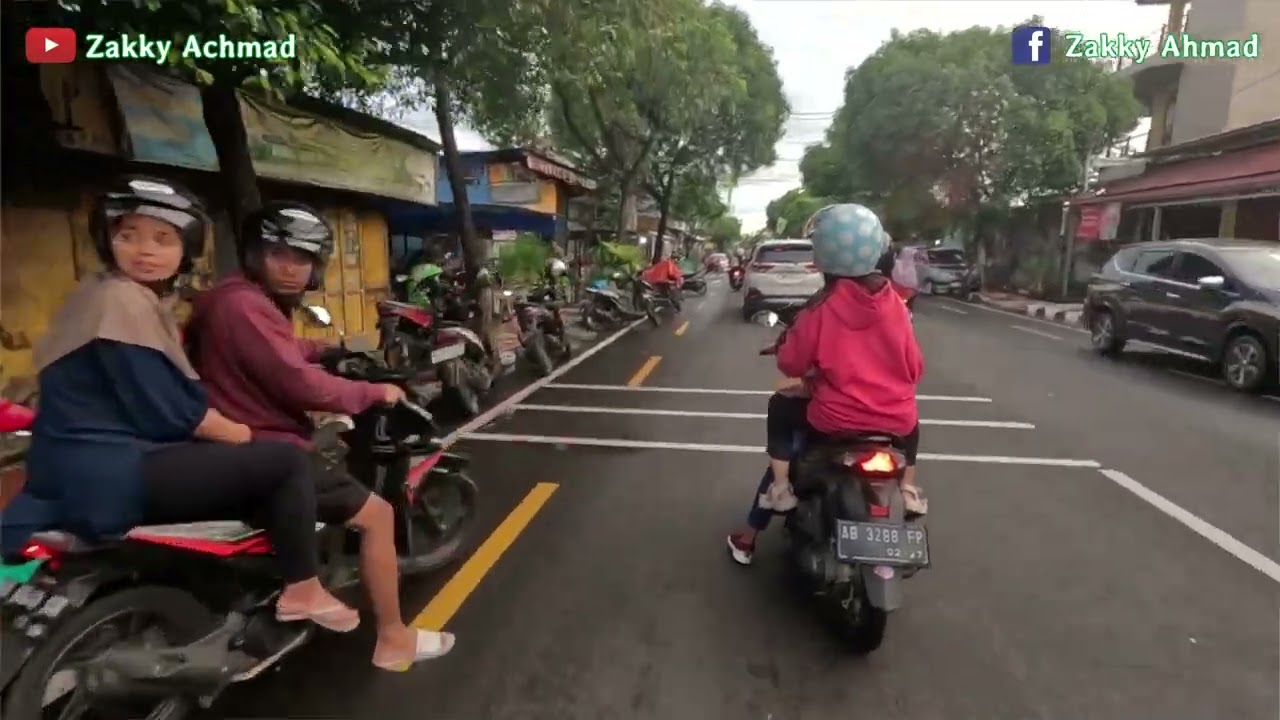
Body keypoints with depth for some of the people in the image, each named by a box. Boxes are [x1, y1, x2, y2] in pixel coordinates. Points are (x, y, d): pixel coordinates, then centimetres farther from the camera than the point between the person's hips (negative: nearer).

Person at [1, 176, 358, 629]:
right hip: (110, 470, -11)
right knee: (285, 462, -13)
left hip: (93, 465, 11)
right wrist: (243, 434, -7)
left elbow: (168, 395, 15)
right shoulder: (121, 299, -17)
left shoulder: (144, 299, 15)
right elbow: (166, 410, -20)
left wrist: (230, 427, 7)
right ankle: (302, 592, -1)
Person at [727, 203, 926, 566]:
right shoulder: (894, 302, -1)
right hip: (895, 421, 4)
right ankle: (909, 486, 29)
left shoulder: (821, 307, -13)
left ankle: (781, 485, 13)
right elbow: (915, 368, 6)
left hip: (835, 421, -3)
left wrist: (787, 343, 16)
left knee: (780, 408, 24)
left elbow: (790, 364, -5)